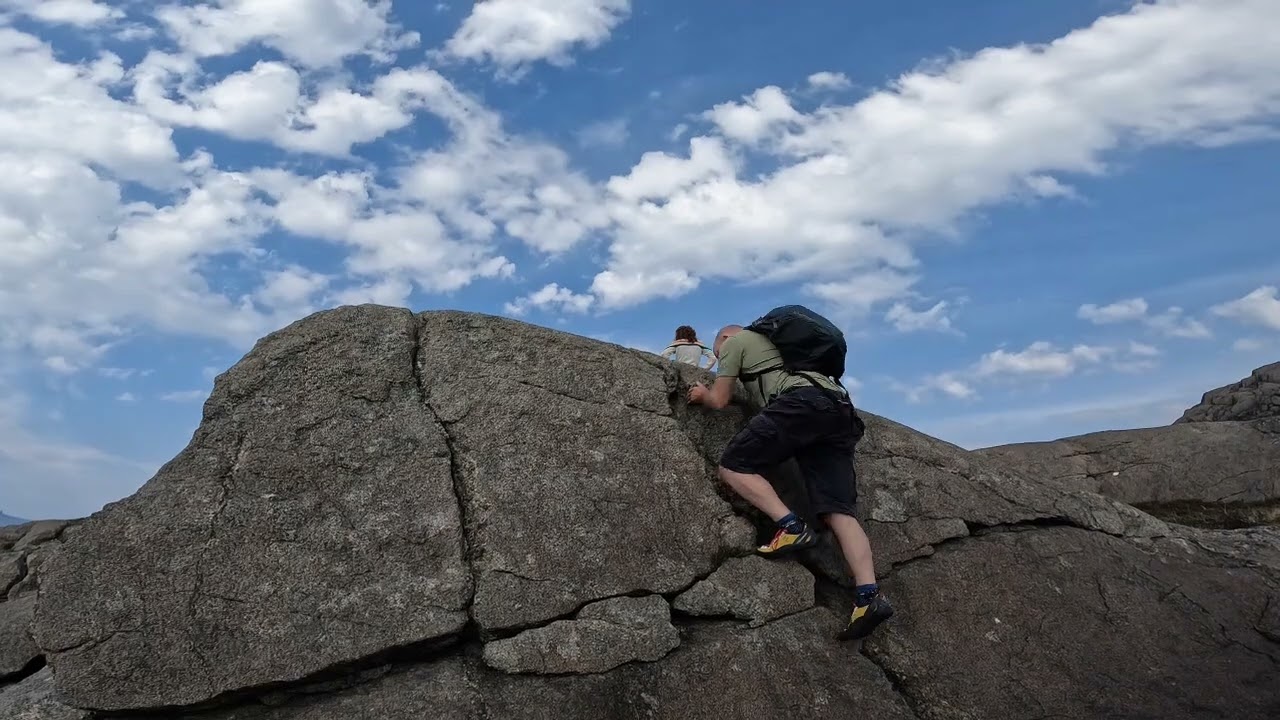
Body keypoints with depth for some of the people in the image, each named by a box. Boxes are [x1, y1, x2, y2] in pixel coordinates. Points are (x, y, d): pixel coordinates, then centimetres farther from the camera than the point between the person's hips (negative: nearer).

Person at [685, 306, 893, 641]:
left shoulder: (735, 339, 19)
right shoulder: (770, 340, 41)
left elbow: (719, 401, 17)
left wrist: (702, 394, 38)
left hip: (802, 401, -7)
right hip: (841, 408, 8)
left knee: (733, 466, -2)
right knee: (838, 511, -3)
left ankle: (791, 527, -18)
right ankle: (869, 595, -18)